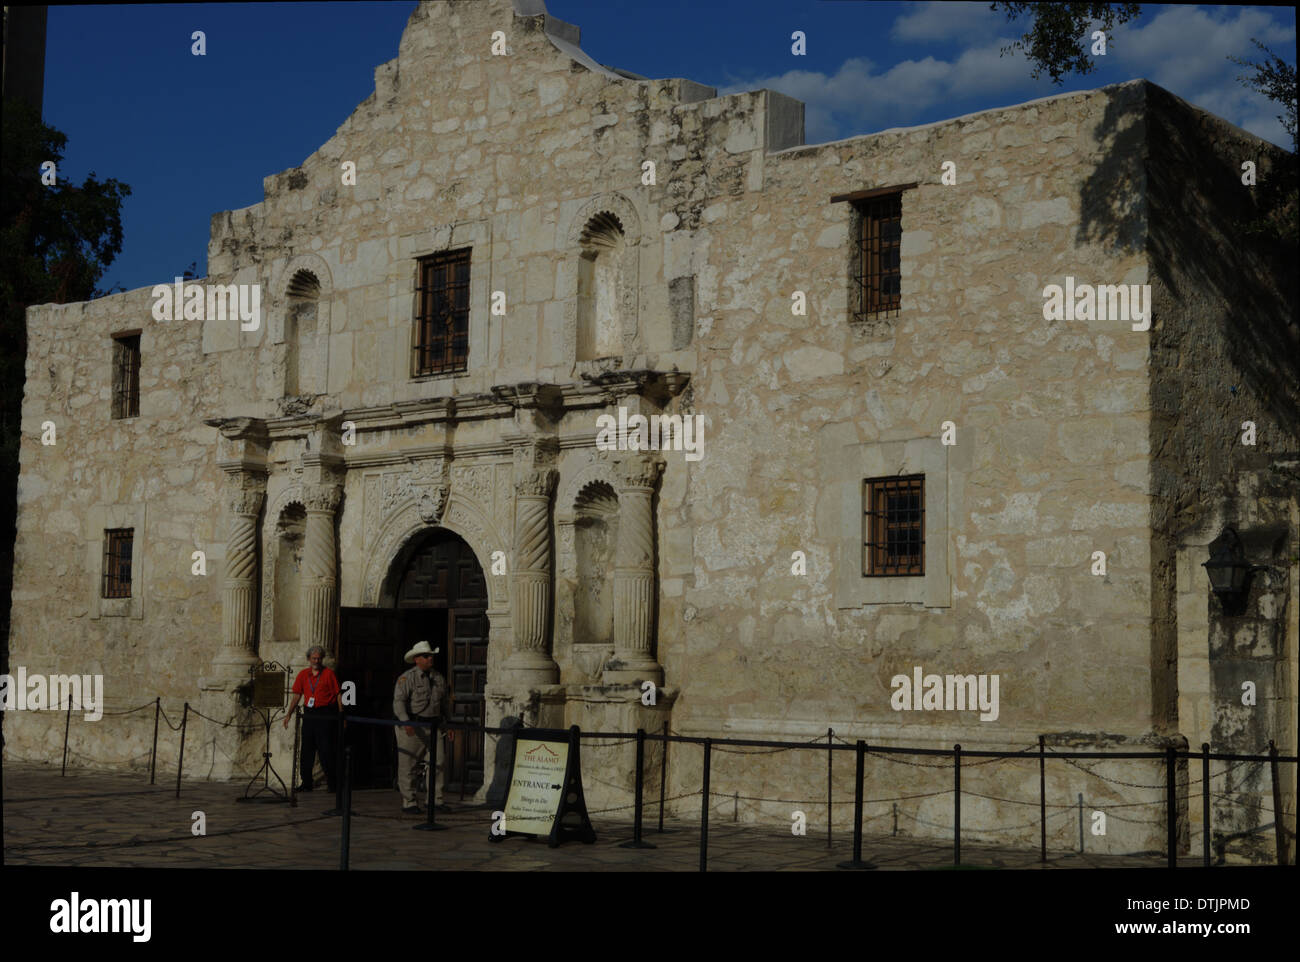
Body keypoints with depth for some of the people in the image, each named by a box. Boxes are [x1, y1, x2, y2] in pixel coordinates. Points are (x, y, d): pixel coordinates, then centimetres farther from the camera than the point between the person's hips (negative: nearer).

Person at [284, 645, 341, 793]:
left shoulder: (329, 674, -2)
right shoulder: (303, 674, 11)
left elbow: (338, 696, -3)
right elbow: (297, 696, 13)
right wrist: (289, 714, 5)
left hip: (326, 714, -5)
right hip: (309, 714, 5)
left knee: (326, 750, -5)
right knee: (307, 749, 6)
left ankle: (332, 783, 2)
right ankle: (306, 783, 12)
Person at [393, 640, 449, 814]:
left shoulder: (439, 679, 14)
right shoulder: (407, 678, -5)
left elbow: (444, 703, 23)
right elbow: (398, 701, -15)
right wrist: (406, 722, -28)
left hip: (432, 727, 5)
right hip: (411, 728, -5)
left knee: (437, 763, -3)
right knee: (408, 765, 0)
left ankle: (434, 799, 6)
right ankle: (409, 803, 6)